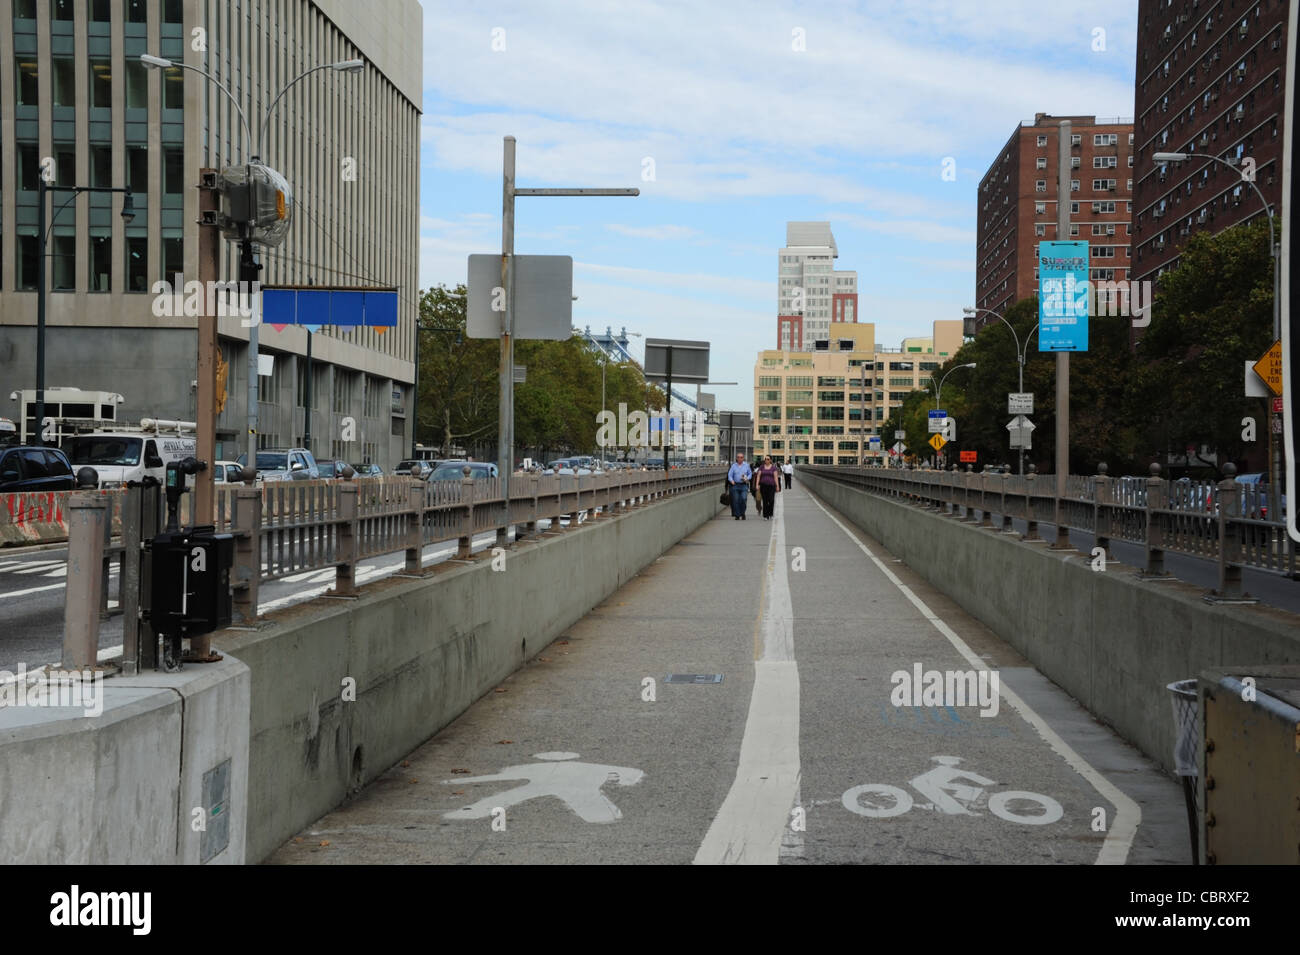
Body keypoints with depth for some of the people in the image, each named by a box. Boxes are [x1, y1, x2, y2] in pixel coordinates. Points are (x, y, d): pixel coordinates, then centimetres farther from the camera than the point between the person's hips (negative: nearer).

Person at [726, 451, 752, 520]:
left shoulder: (746, 465, 8)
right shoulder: (733, 466, 7)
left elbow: (750, 474, 14)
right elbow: (730, 475, 4)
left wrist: (747, 478, -5)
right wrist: (731, 481, -15)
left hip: (744, 485, -1)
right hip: (735, 485, 1)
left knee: (743, 499, -14)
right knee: (736, 501, -2)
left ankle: (742, 514, 3)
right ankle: (737, 515, 6)